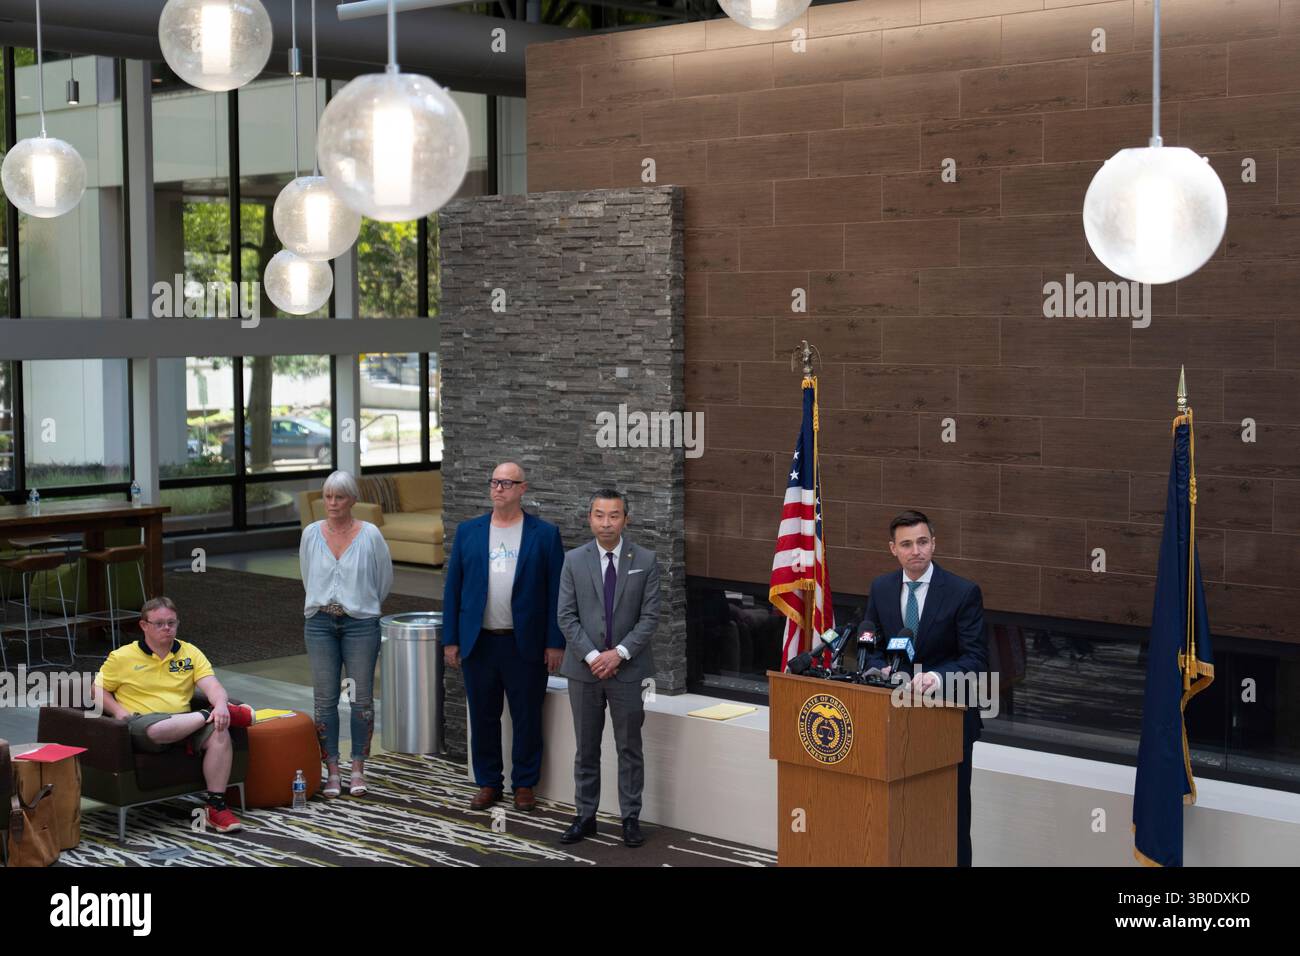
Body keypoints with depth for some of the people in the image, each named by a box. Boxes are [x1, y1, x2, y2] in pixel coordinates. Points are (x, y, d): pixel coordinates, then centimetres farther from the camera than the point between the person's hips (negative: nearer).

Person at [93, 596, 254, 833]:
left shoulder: (190, 653, 15)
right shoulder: (122, 657, 11)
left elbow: (211, 685, 2)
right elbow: (97, 689, 15)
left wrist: (221, 704, -21)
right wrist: (117, 710, -5)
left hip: (184, 723, 3)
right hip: (141, 723, -3)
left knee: (219, 732, -30)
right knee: (158, 729, -43)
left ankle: (216, 806, -26)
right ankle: (208, 714, -17)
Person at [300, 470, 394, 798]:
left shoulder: (370, 535, -4)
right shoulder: (311, 534, 3)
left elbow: (384, 580, 8)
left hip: (360, 623, -2)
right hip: (320, 623, 2)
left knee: (361, 698, 2)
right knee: (325, 699, 3)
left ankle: (358, 770, 12)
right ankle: (332, 771, 10)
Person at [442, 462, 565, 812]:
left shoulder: (545, 534, 0)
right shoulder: (468, 531, 7)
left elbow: (557, 591, -1)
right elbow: (453, 587, 7)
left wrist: (555, 643, -6)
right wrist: (451, 639, 3)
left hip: (526, 644, -2)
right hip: (478, 642, 2)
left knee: (527, 718, 5)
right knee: (483, 717, 8)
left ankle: (524, 784, 17)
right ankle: (488, 783, 20)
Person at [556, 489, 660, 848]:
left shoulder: (645, 561, -2)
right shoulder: (574, 560, 1)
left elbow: (650, 616, -4)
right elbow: (566, 616, -2)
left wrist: (619, 653, -14)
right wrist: (592, 656, -12)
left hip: (627, 668, -1)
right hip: (583, 669, 1)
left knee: (630, 748, 6)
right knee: (586, 748, 9)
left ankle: (631, 818, 14)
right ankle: (585, 817, 17)